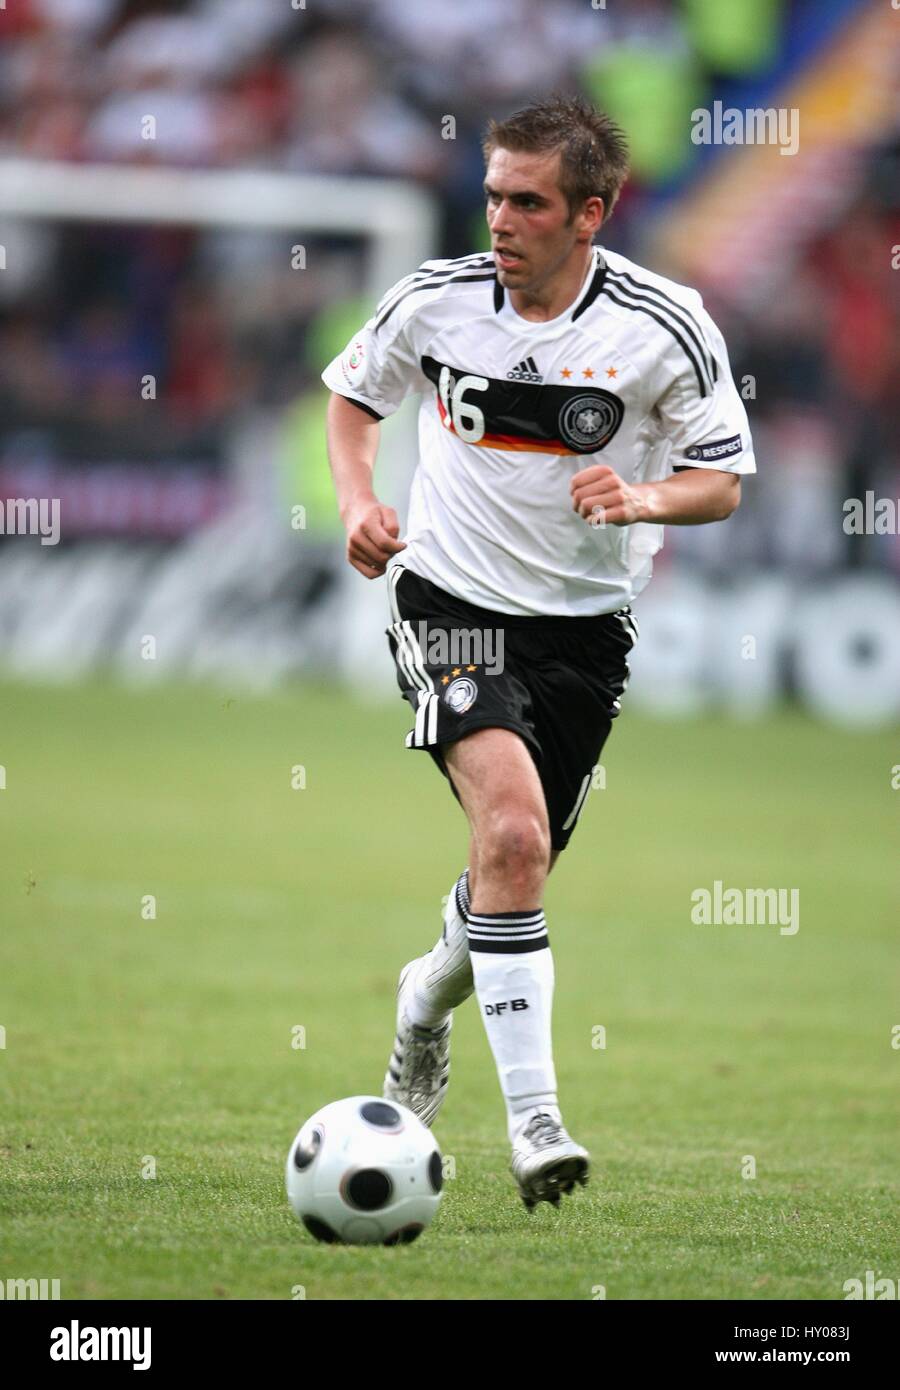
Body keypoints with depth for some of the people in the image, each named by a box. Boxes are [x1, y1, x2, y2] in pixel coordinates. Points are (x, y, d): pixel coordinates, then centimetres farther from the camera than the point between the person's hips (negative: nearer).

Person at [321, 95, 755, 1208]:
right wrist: (357, 500, -5)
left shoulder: (667, 327, -11)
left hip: (584, 623, 2)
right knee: (512, 833, -24)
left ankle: (432, 994, 48)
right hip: (450, 602, -2)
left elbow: (723, 481, -3)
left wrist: (642, 499, -24)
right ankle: (532, 1115, -23)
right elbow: (352, 392, 12)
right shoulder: (435, 299, -7)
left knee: (518, 867, 12)